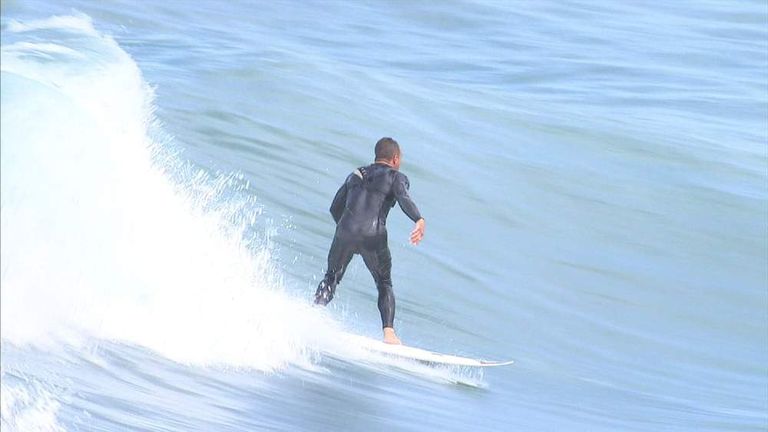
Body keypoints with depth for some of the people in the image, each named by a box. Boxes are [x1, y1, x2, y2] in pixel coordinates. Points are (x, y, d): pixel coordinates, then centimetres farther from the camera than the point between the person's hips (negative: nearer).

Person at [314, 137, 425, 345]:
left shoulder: (356, 175, 24)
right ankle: (388, 332, -2)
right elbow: (404, 198, -13)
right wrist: (419, 220, -28)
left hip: (345, 232, 3)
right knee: (385, 284, 13)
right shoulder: (396, 176, 10)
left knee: (331, 279, 19)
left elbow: (335, 208, 21)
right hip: (373, 236, -3)